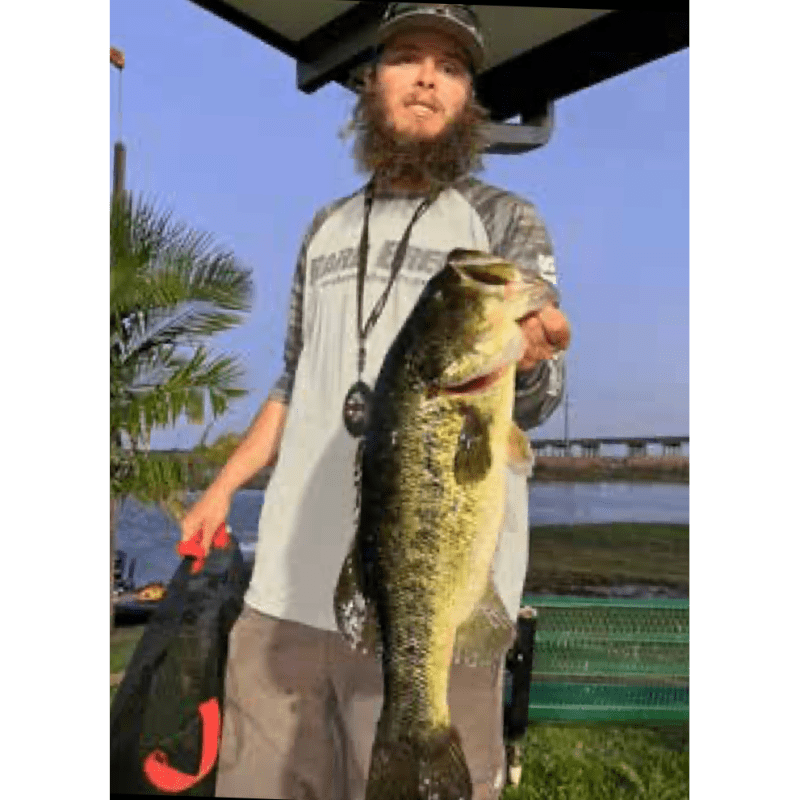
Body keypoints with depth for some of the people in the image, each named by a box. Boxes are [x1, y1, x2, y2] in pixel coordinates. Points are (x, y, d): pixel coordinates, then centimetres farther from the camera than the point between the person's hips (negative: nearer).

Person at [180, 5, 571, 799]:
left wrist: (523, 363, -28)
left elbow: (532, 405, -5)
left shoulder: (506, 218, 4)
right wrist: (221, 486, 14)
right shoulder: (326, 227, 17)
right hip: (293, 580, 4)